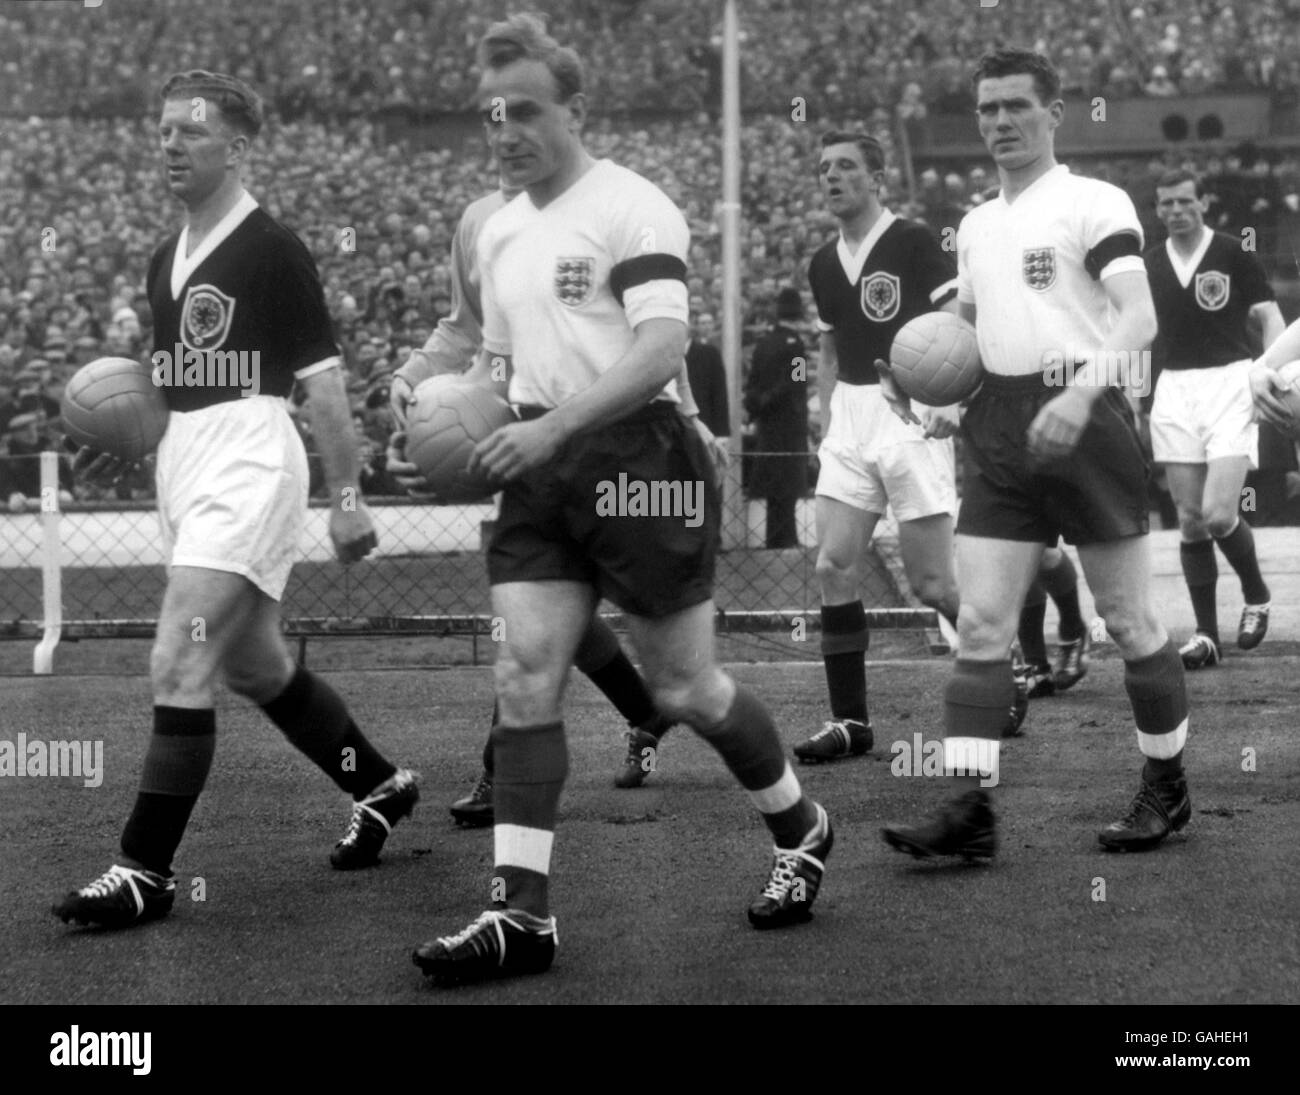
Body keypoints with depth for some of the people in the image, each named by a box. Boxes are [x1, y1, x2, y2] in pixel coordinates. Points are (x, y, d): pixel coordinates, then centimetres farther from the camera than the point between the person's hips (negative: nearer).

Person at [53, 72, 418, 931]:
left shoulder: (273, 250, -9)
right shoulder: (166, 260, 14)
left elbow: (324, 382, -10)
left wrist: (347, 496, -13)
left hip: (248, 465, -9)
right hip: (187, 472, 9)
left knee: (178, 667, -15)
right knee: (257, 668, 17)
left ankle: (147, 870, -12)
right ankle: (380, 786, 36)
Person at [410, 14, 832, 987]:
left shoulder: (632, 209, -10)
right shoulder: (500, 231, 15)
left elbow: (662, 345, -21)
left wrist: (551, 424, -29)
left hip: (638, 458, -7)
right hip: (543, 473, 7)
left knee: (683, 687, 3)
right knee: (526, 678, -5)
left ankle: (802, 831, 28)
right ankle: (521, 914, -6)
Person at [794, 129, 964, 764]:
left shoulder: (913, 243, -7)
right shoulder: (823, 264, 13)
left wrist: (950, 399, -23)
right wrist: (826, 421, 15)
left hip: (911, 415, -6)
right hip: (850, 422, 6)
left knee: (931, 582, -4)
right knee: (833, 566, -4)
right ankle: (850, 722, 1)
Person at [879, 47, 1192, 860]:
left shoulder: (1095, 204, -5)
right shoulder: (977, 223, 17)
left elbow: (1139, 318, -16)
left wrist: (1081, 393, -30)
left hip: (1083, 421, -6)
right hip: (1000, 429, 6)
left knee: (1130, 621, 3)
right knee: (980, 624, -3)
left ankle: (1168, 788, 18)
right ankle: (971, 810, -5)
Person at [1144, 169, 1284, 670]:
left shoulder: (1233, 254, -2)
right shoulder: (1150, 265, 9)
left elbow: (1269, 318, -2)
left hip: (1228, 384, -4)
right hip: (1174, 389, 4)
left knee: (1218, 514, -15)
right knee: (1191, 520, 1)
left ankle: (1256, 595, 14)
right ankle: (1206, 634, 9)